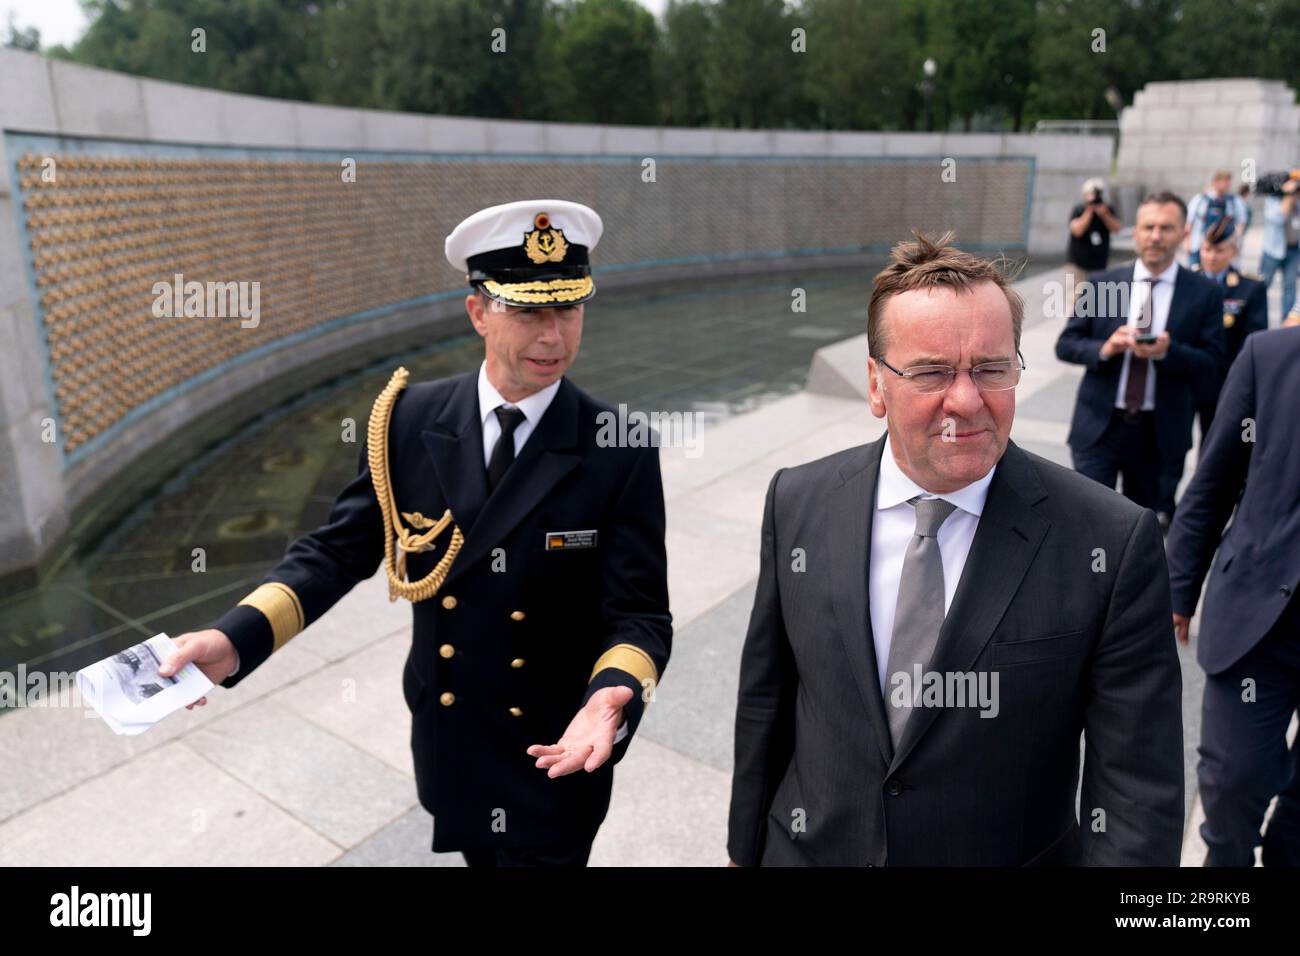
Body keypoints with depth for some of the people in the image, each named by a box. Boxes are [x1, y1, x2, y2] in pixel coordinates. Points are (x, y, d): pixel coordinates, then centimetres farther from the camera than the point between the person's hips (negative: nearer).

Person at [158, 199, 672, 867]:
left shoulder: (621, 452, -17)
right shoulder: (412, 418, -9)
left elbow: (639, 612, -16)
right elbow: (340, 548, -5)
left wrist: (611, 697, -36)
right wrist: (234, 638, -19)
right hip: (446, 747, 3)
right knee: (477, 854, 26)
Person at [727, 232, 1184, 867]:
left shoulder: (1114, 544, -19)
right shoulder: (797, 504, -12)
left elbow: (1137, 796, -14)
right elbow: (764, 698, -2)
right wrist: (744, 849, 6)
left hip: (1017, 854, -1)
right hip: (810, 848, 2)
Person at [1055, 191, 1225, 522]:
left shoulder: (1204, 293, 0)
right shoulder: (1099, 283, 1)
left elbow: (1212, 362, -3)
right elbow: (1065, 345, 1)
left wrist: (1168, 352, -22)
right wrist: (1104, 348, -19)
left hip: (1158, 431, 1)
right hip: (1099, 426, -1)